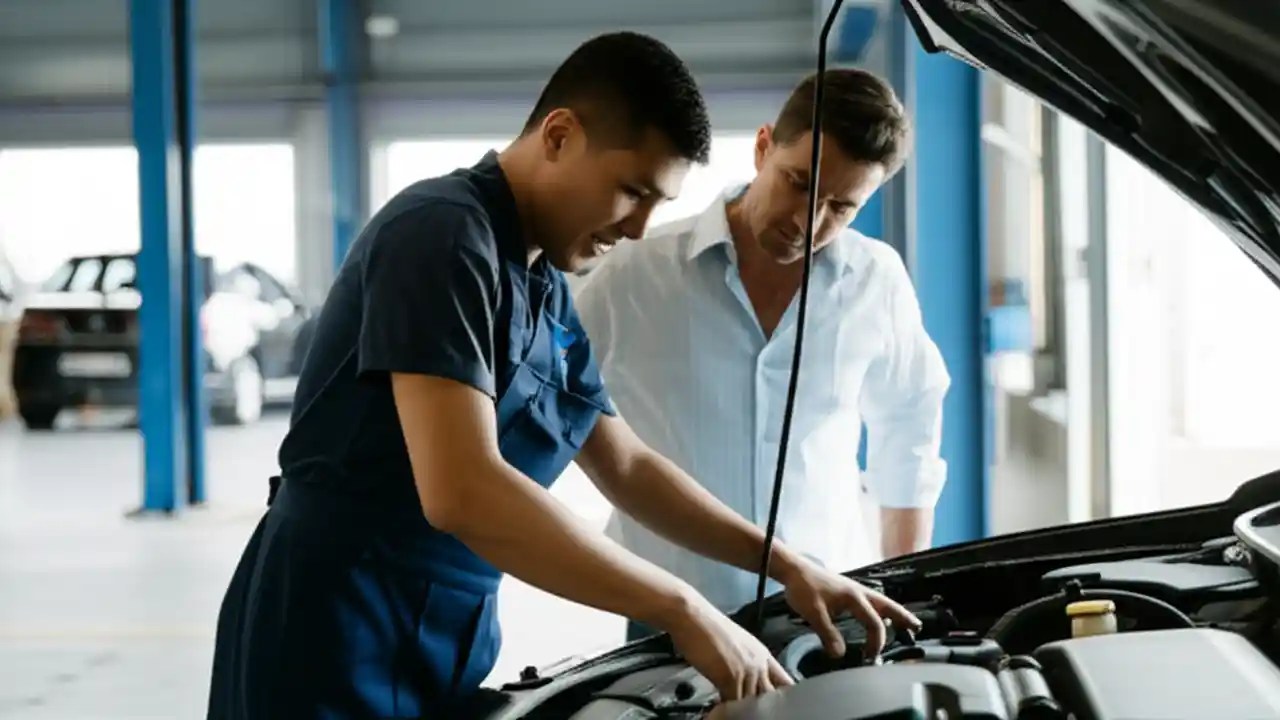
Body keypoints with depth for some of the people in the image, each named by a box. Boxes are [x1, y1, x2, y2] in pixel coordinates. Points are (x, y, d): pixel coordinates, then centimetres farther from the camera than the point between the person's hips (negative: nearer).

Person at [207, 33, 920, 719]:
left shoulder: (548, 292, 10)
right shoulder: (443, 234, -18)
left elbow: (627, 466, 21)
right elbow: (461, 492, -28)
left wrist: (786, 563, 11)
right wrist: (683, 610, -24)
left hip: (450, 643, 9)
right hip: (339, 645, -9)